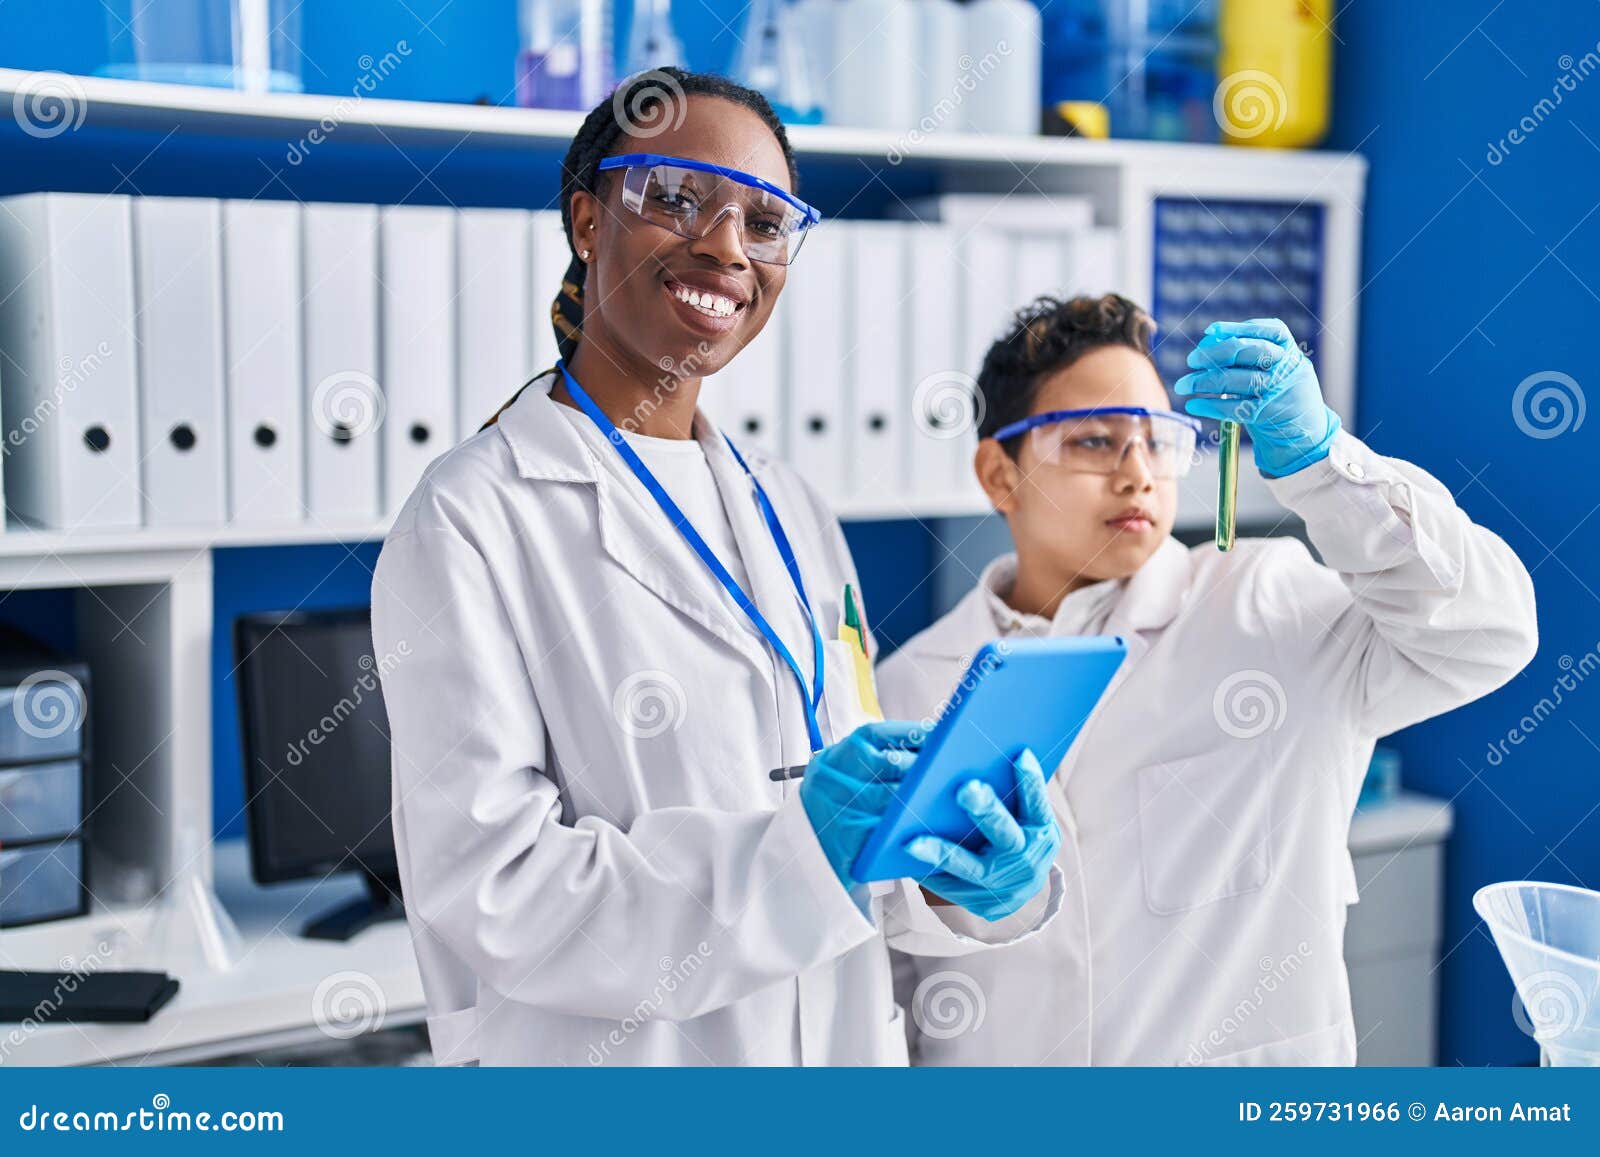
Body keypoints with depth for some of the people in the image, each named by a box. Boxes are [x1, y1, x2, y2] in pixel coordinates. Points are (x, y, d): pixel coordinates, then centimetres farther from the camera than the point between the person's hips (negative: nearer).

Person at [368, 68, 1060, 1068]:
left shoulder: (793, 514, 6)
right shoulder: (474, 519, -13)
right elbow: (488, 893, -20)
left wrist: (961, 875, -11)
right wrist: (801, 844, -28)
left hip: (845, 1042, 6)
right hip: (609, 1054, -6)